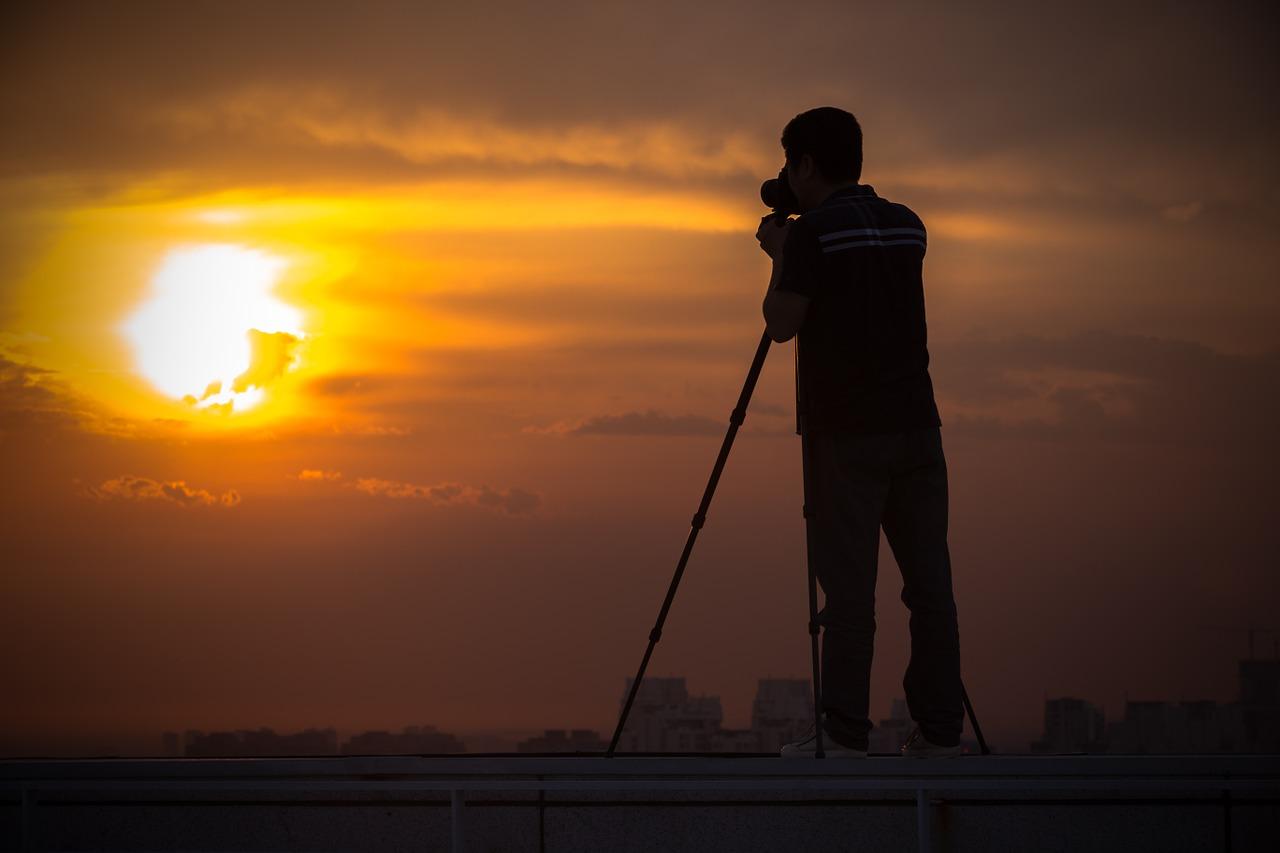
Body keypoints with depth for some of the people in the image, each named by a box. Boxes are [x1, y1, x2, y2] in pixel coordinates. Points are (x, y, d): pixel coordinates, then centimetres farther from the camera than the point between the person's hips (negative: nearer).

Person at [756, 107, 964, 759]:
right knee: (929, 582, 5)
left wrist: (779, 258, 7)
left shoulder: (811, 233, -8)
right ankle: (939, 730, 7)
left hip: (846, 434, -6)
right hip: (916, 424, 6)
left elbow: (781, 324, -8)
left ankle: (845, 736, -3)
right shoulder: (907, 227, 11)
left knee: (849, 585, -4)